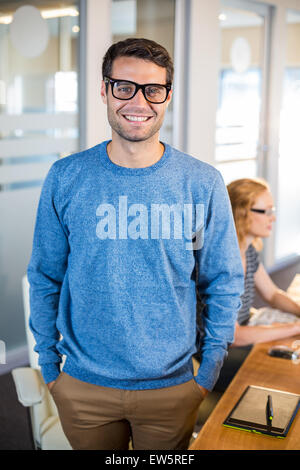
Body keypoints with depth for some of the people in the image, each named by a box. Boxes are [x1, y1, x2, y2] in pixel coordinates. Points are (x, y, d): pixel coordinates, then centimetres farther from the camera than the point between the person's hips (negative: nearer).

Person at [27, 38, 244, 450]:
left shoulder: (203, 184, -8)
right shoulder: (65, 179, -7)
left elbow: (224, 282, 0)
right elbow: (45, 278, 1)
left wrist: (210, 369, -1)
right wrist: (48, 363, 2)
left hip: (172, 385, 0)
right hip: (82, 386, 1)